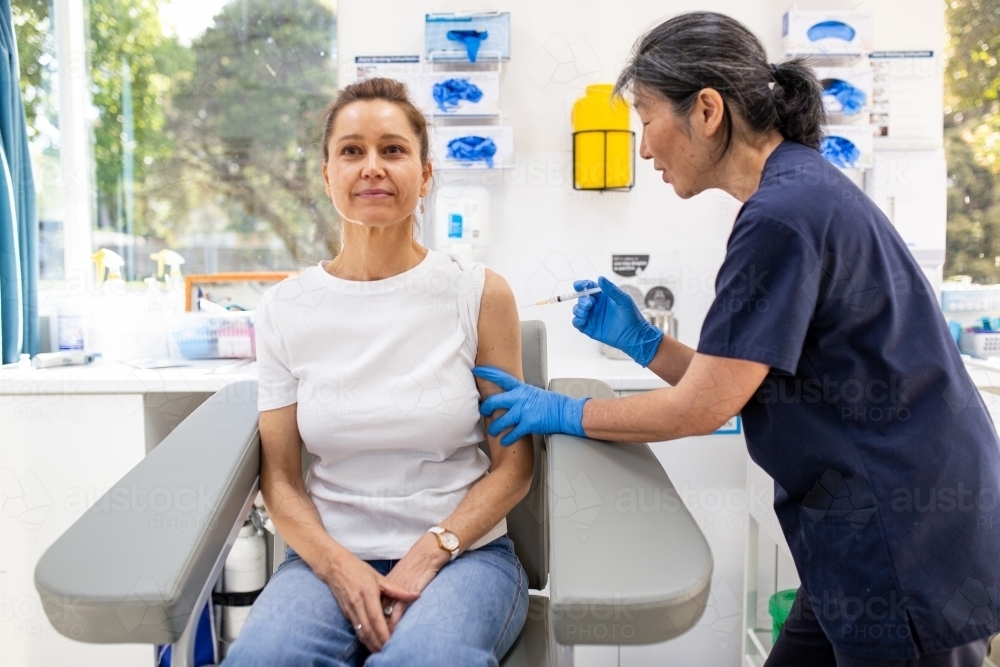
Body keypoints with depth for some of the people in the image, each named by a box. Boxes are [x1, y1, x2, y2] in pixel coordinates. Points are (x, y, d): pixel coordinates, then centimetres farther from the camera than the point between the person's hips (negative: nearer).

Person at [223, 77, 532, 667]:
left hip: (463, 550, -1)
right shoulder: (285, 309, 2)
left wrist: (429, 554, -12)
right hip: (331, 553, 2)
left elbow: (513, 466, -1)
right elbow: (280, 476, 4)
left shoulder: (480, 295, -4)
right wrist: (339, 566, -12)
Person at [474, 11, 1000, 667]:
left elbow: (702, 408, -18)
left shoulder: (783, 215, -21)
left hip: (906, 547, -9)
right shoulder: (801, 189, 9)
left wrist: (564, 412, -6)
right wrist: (642, 342, 5)